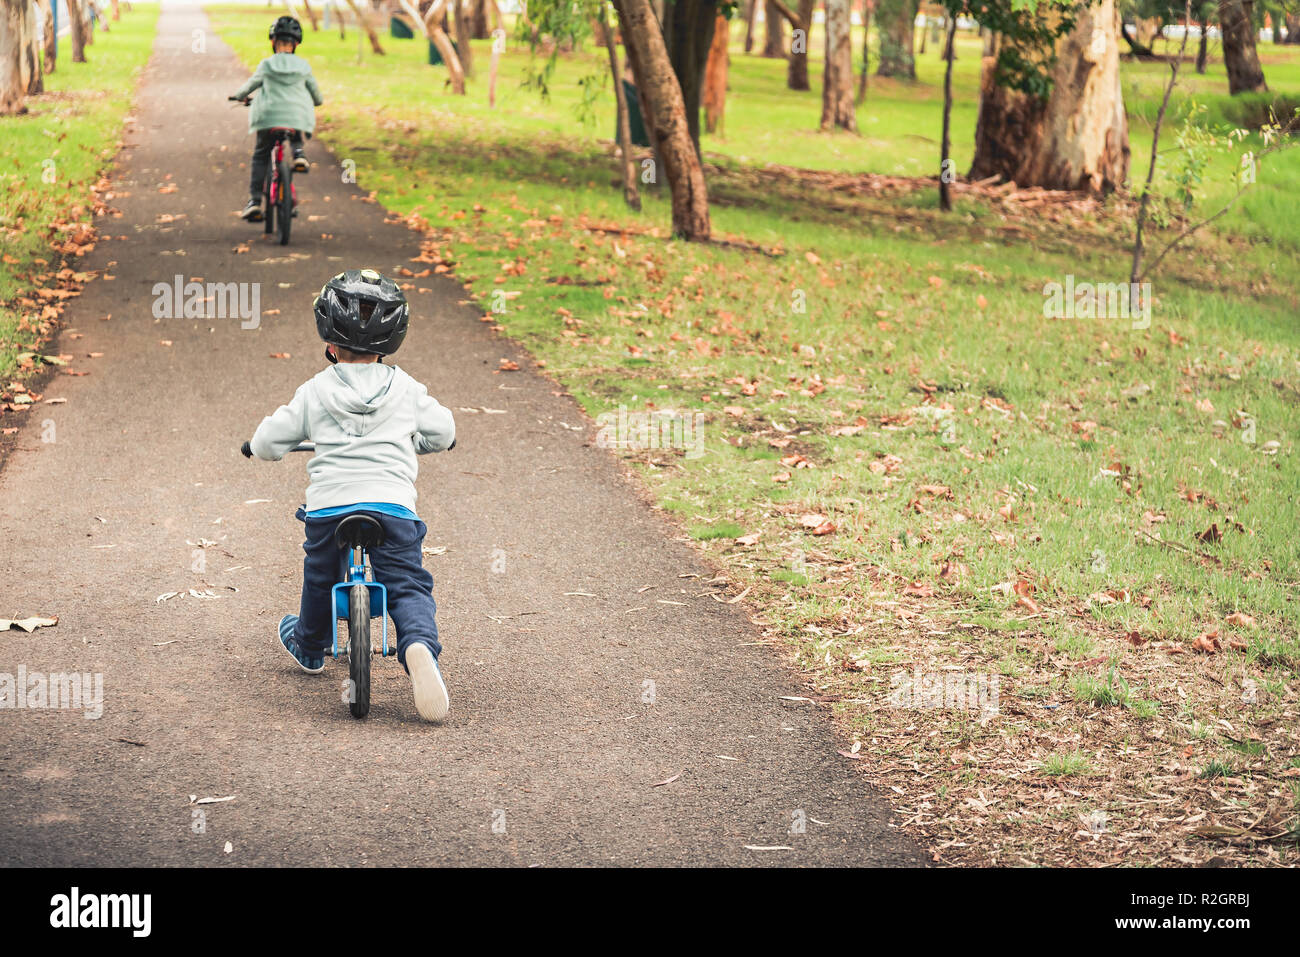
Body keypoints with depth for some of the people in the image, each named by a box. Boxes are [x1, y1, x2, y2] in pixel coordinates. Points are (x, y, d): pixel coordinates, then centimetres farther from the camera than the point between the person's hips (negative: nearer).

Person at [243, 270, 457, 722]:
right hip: (393, 504, -1)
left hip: (327, 506, 1)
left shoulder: (314, 392, 5)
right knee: (407, 587, 1)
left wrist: (260, 444, 32)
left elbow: (269, 442, 8)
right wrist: (409, 438, 39)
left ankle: (309, 646, 46)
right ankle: (419, 646, -28)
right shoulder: (404, 388, 8)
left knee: (319, 577, 26)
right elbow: (442, 432, 16)